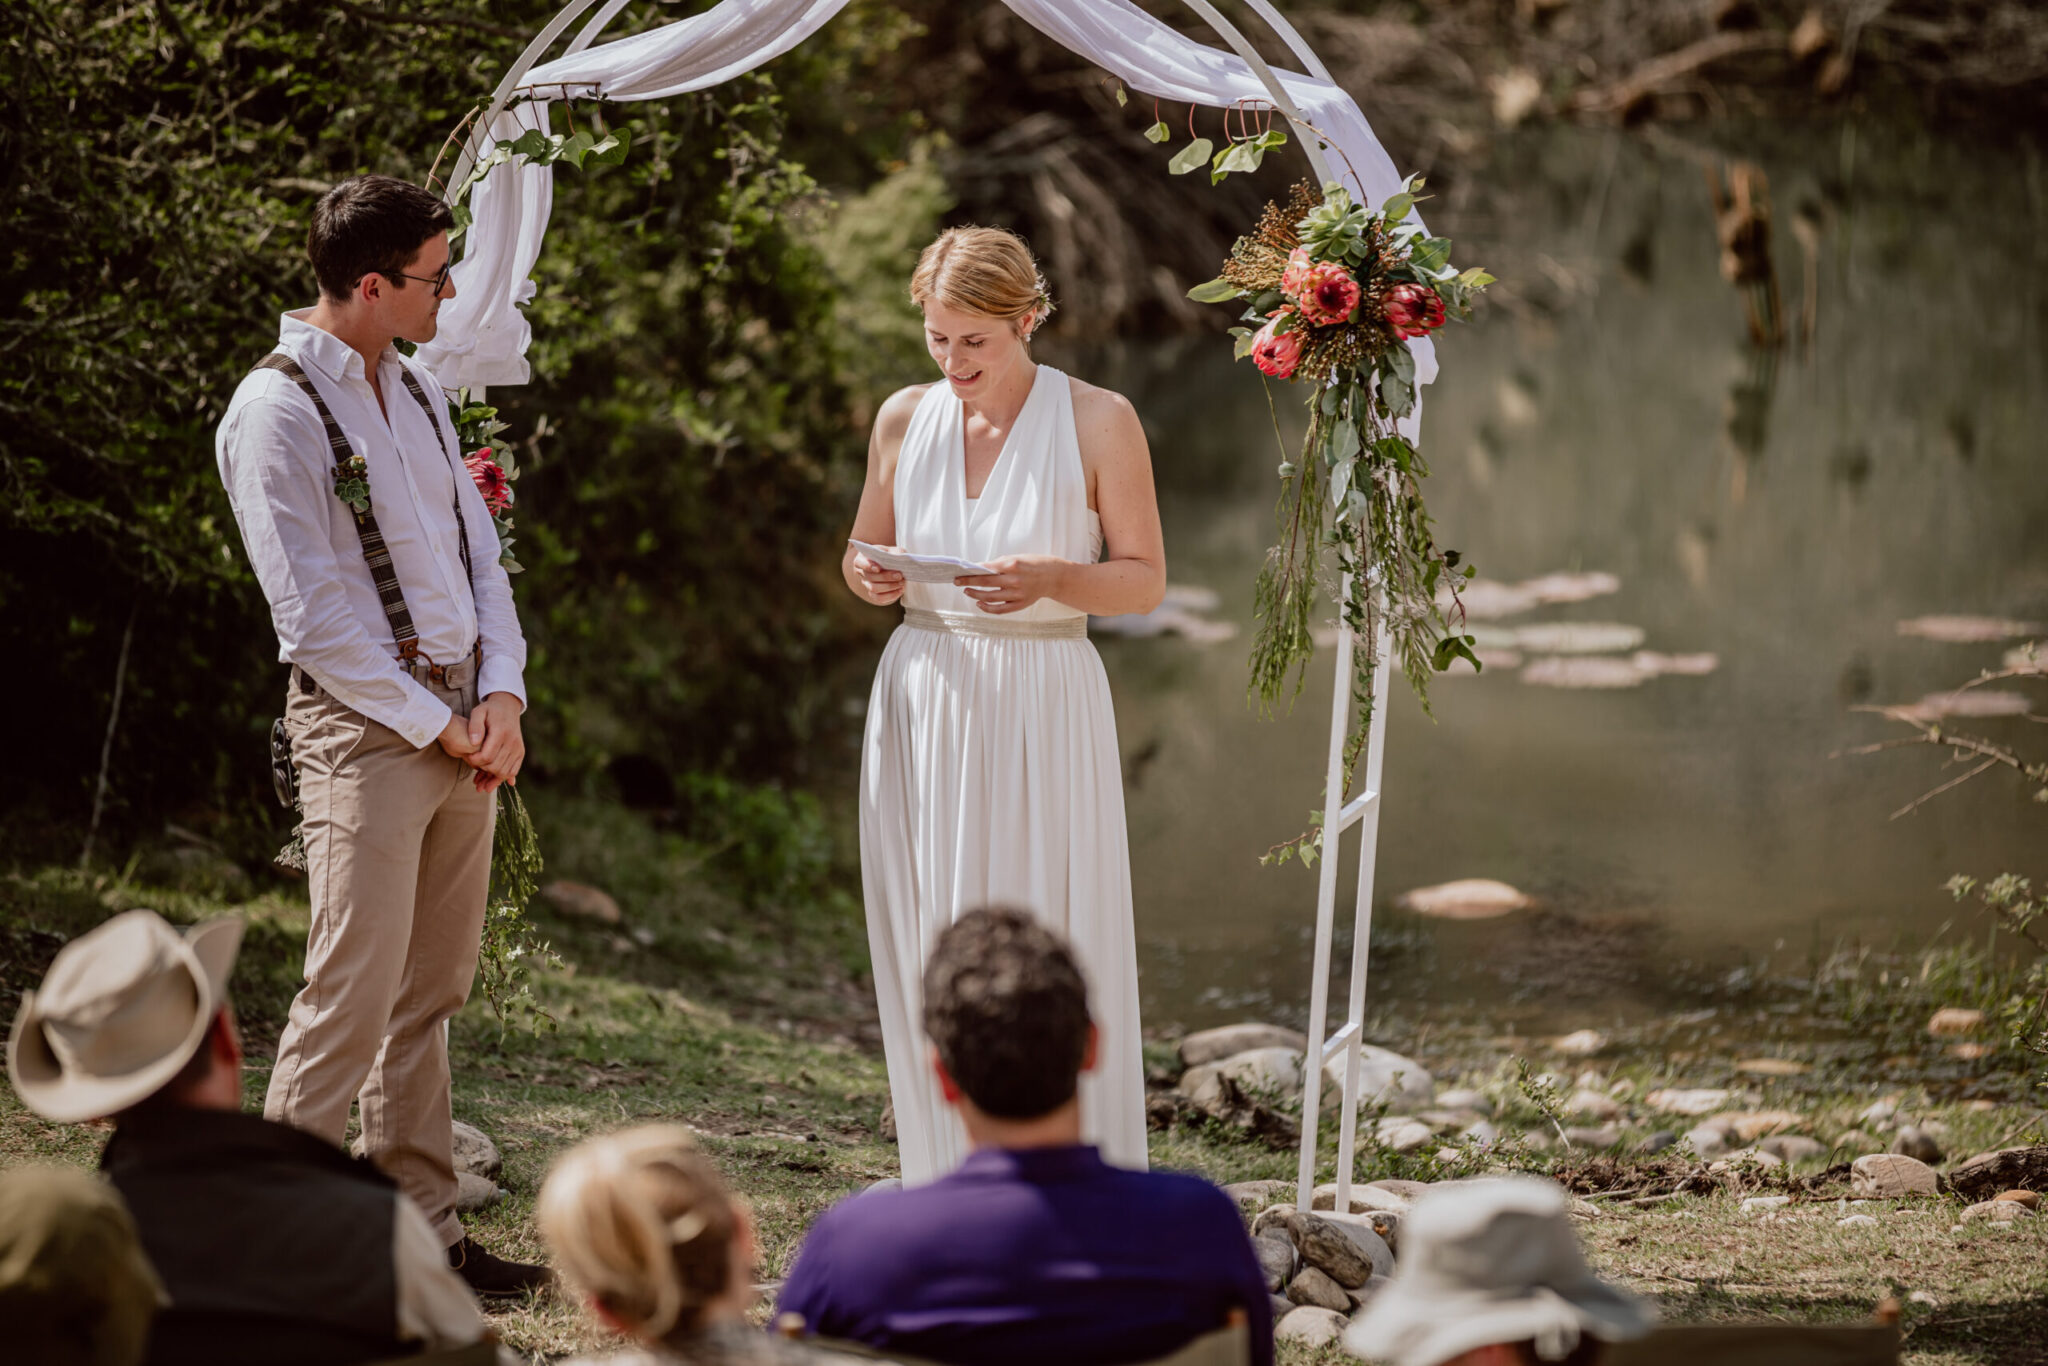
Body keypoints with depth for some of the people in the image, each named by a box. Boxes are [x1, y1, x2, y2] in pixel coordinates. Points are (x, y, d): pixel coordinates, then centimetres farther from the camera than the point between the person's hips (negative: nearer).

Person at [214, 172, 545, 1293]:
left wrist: (500, 695, 0)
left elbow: (476, 547, 15)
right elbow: (313, 616, -14)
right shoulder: (276, 412, -12)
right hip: (364, 725, -8)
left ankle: (422, 1231, 15)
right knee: (355, 991, -11)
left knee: (431, 991, 10)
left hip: (462, 718, 8)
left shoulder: (414, 388, 14)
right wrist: (438, 725, -11)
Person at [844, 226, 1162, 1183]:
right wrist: (867, 577, -5)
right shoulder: (905, 418, 8)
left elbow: (1144, 578, -1)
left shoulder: (1097, 421, -3)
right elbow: (863, 557, 19)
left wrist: (1052, 581, -20)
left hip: (1041, 710, -3)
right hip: (923, 702, 4)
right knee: (930, 955, 3)